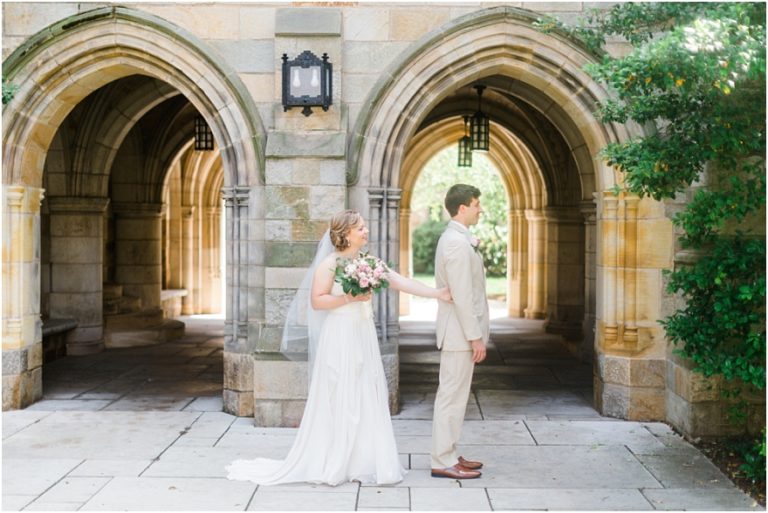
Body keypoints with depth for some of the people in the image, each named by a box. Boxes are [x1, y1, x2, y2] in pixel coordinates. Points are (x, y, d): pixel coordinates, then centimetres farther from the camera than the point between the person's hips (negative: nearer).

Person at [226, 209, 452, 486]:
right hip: (340, 338, -7)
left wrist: (437, 293, -6)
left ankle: (362, 462, 16)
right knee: (338, 401, -1)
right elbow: (316, 301, -11)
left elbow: (400, 281, 1)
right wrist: (349, 299, -19)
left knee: (367, 399, 8)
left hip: (364, 337, 7)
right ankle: (330, 464, 10)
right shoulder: (330, 263, -9)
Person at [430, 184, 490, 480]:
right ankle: (443, 462, 3)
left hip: (459, 332, 10)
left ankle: (447, 454, 23)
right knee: (452, 396, -4)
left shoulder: (455, 238, 14)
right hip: (460, 332, -10)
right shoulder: (458, 243, -18)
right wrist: (476, 337, -19)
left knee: (453, 396, 15)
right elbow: (462, 296, -22)